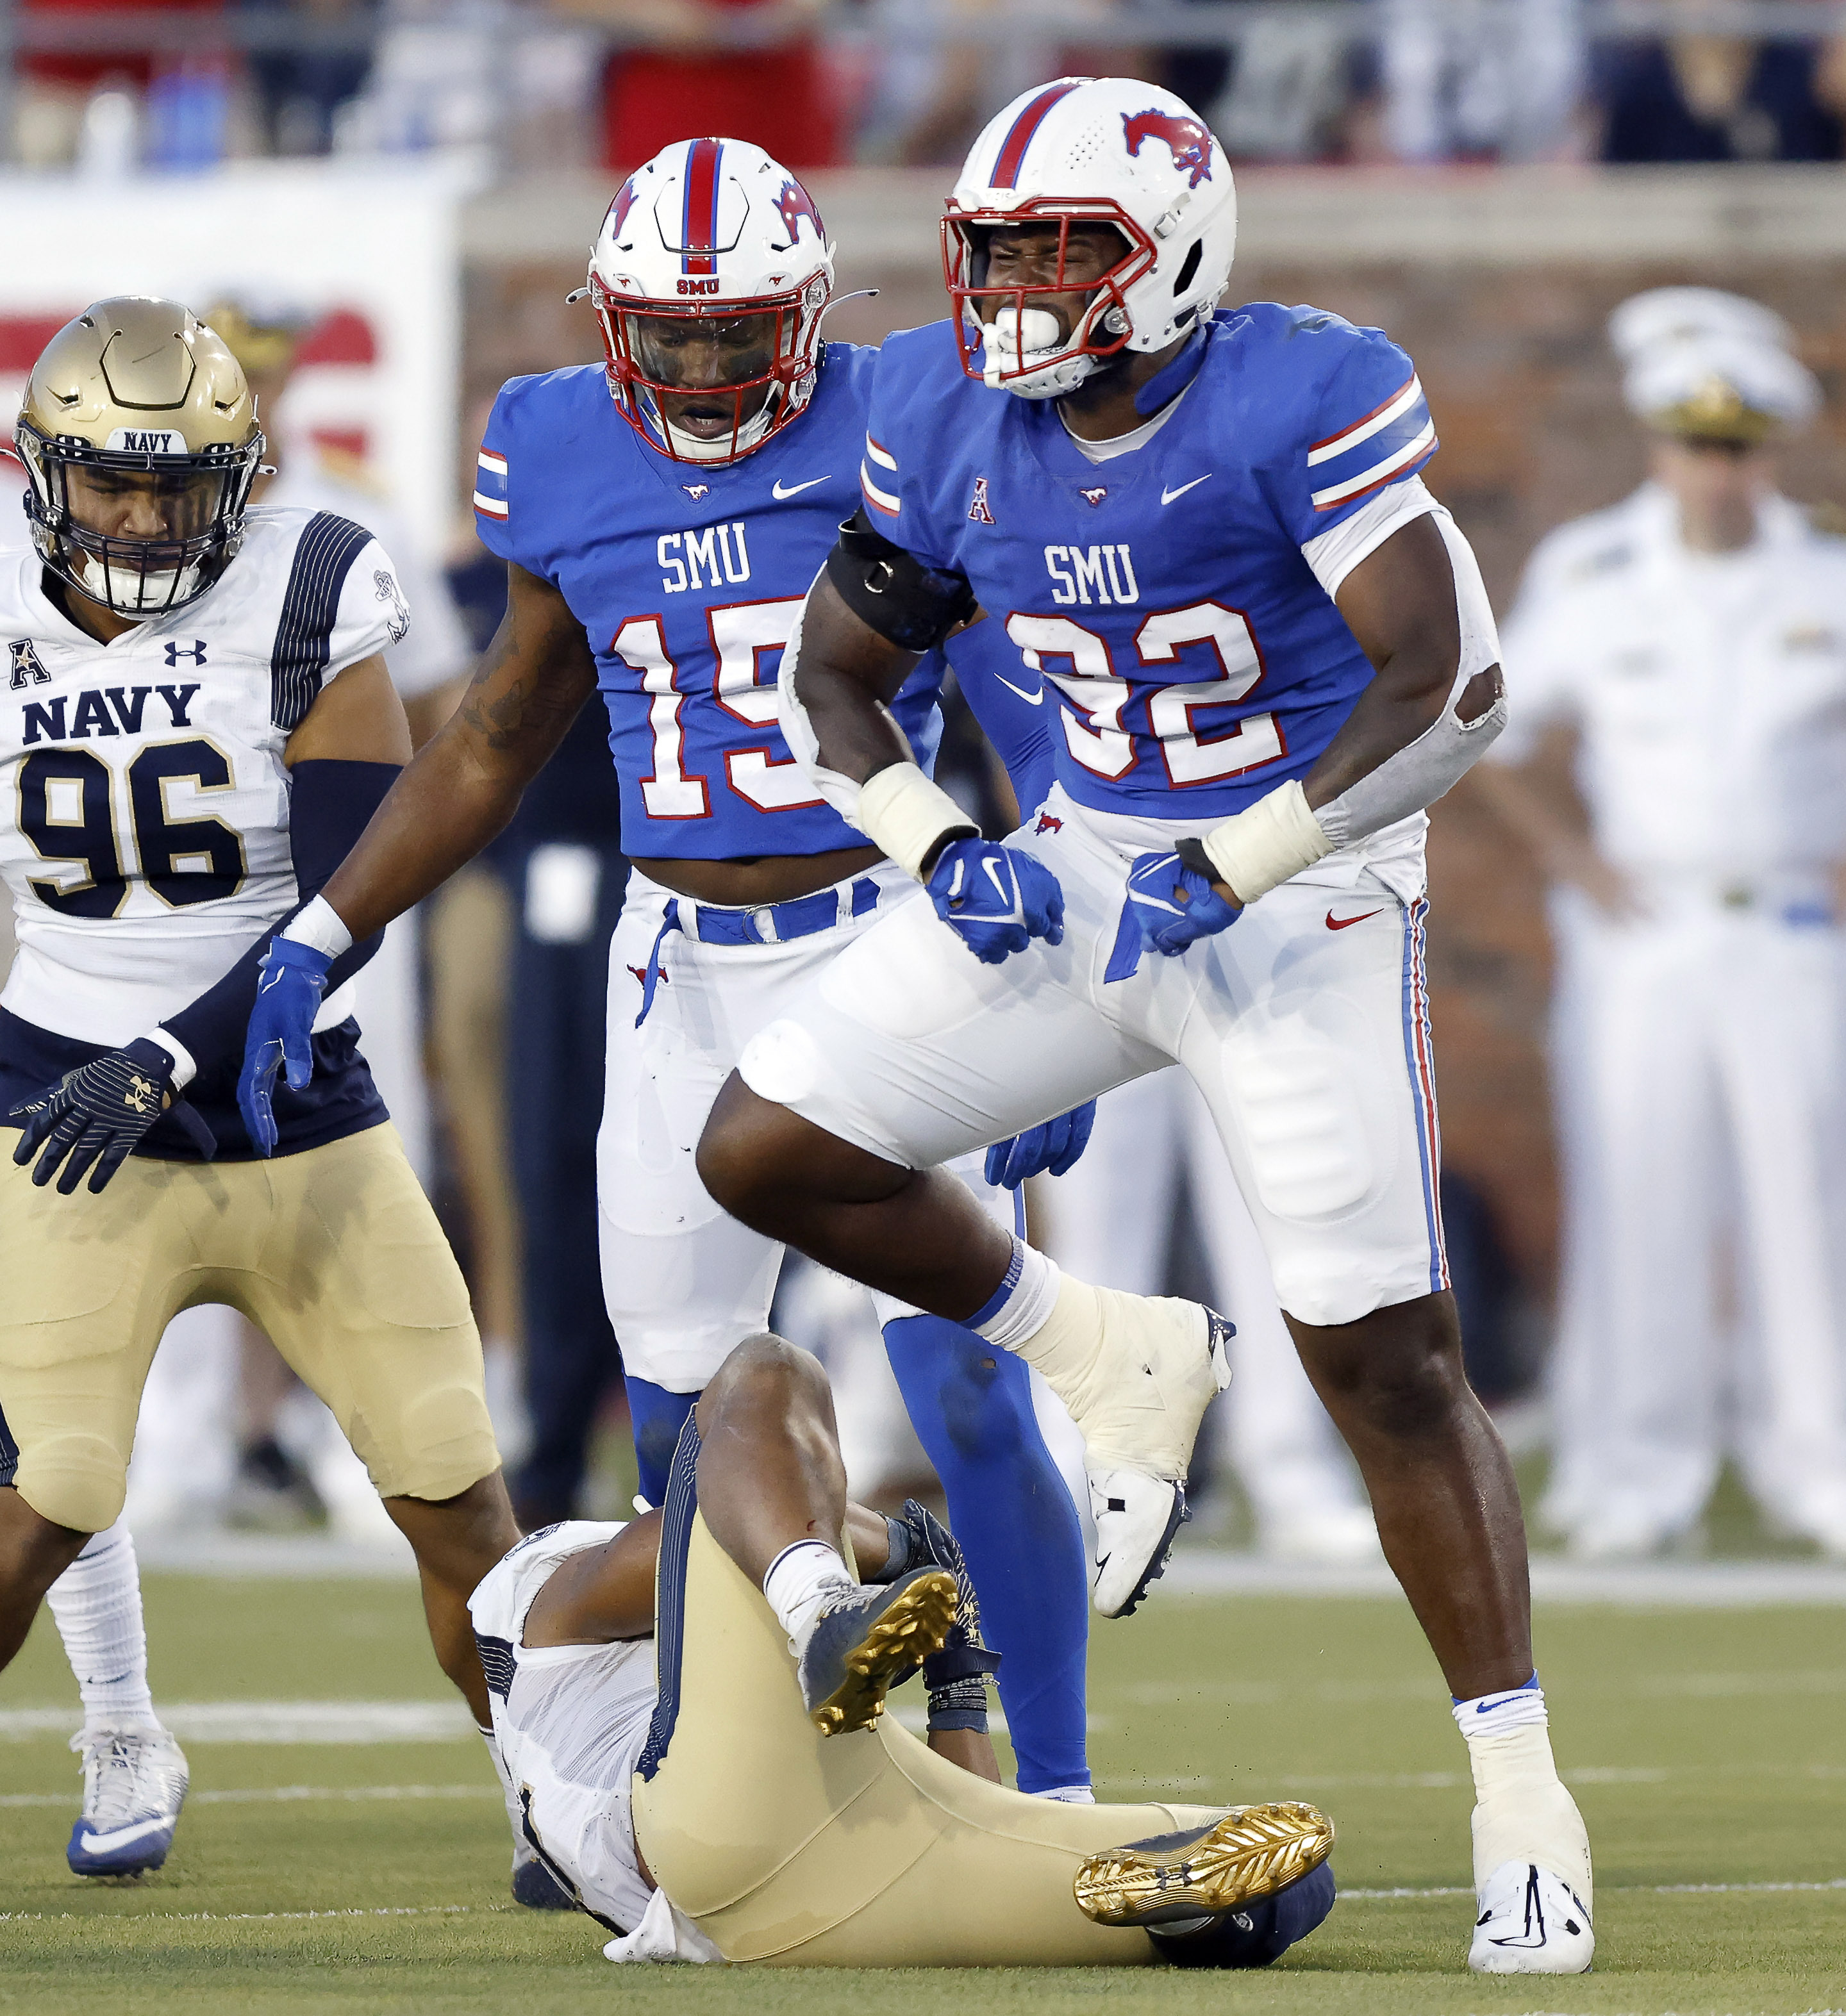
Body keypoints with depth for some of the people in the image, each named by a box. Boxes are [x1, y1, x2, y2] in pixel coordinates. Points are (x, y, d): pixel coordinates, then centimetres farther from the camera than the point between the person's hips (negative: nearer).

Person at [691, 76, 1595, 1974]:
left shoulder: (1304, 401, -19)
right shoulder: (952, 425, -1)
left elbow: (1447, 683, -24)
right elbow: (833, 678, 11)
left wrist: (1231, 874, -24)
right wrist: (937, 851, -7)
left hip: (1300, 902, -6)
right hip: (1083, 875, 6)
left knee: (1386, 1361, -9)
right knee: (765, 1152, -5)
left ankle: (1519, 1794, 2)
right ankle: (1104, 1368, 16)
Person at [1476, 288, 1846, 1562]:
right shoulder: (1588, 580, 2)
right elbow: (1508, 739, 10)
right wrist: (1573, 854, -2)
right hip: (1636, 931, 0)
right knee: (1635, 1193, -4)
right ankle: (1639, 1476, 2)